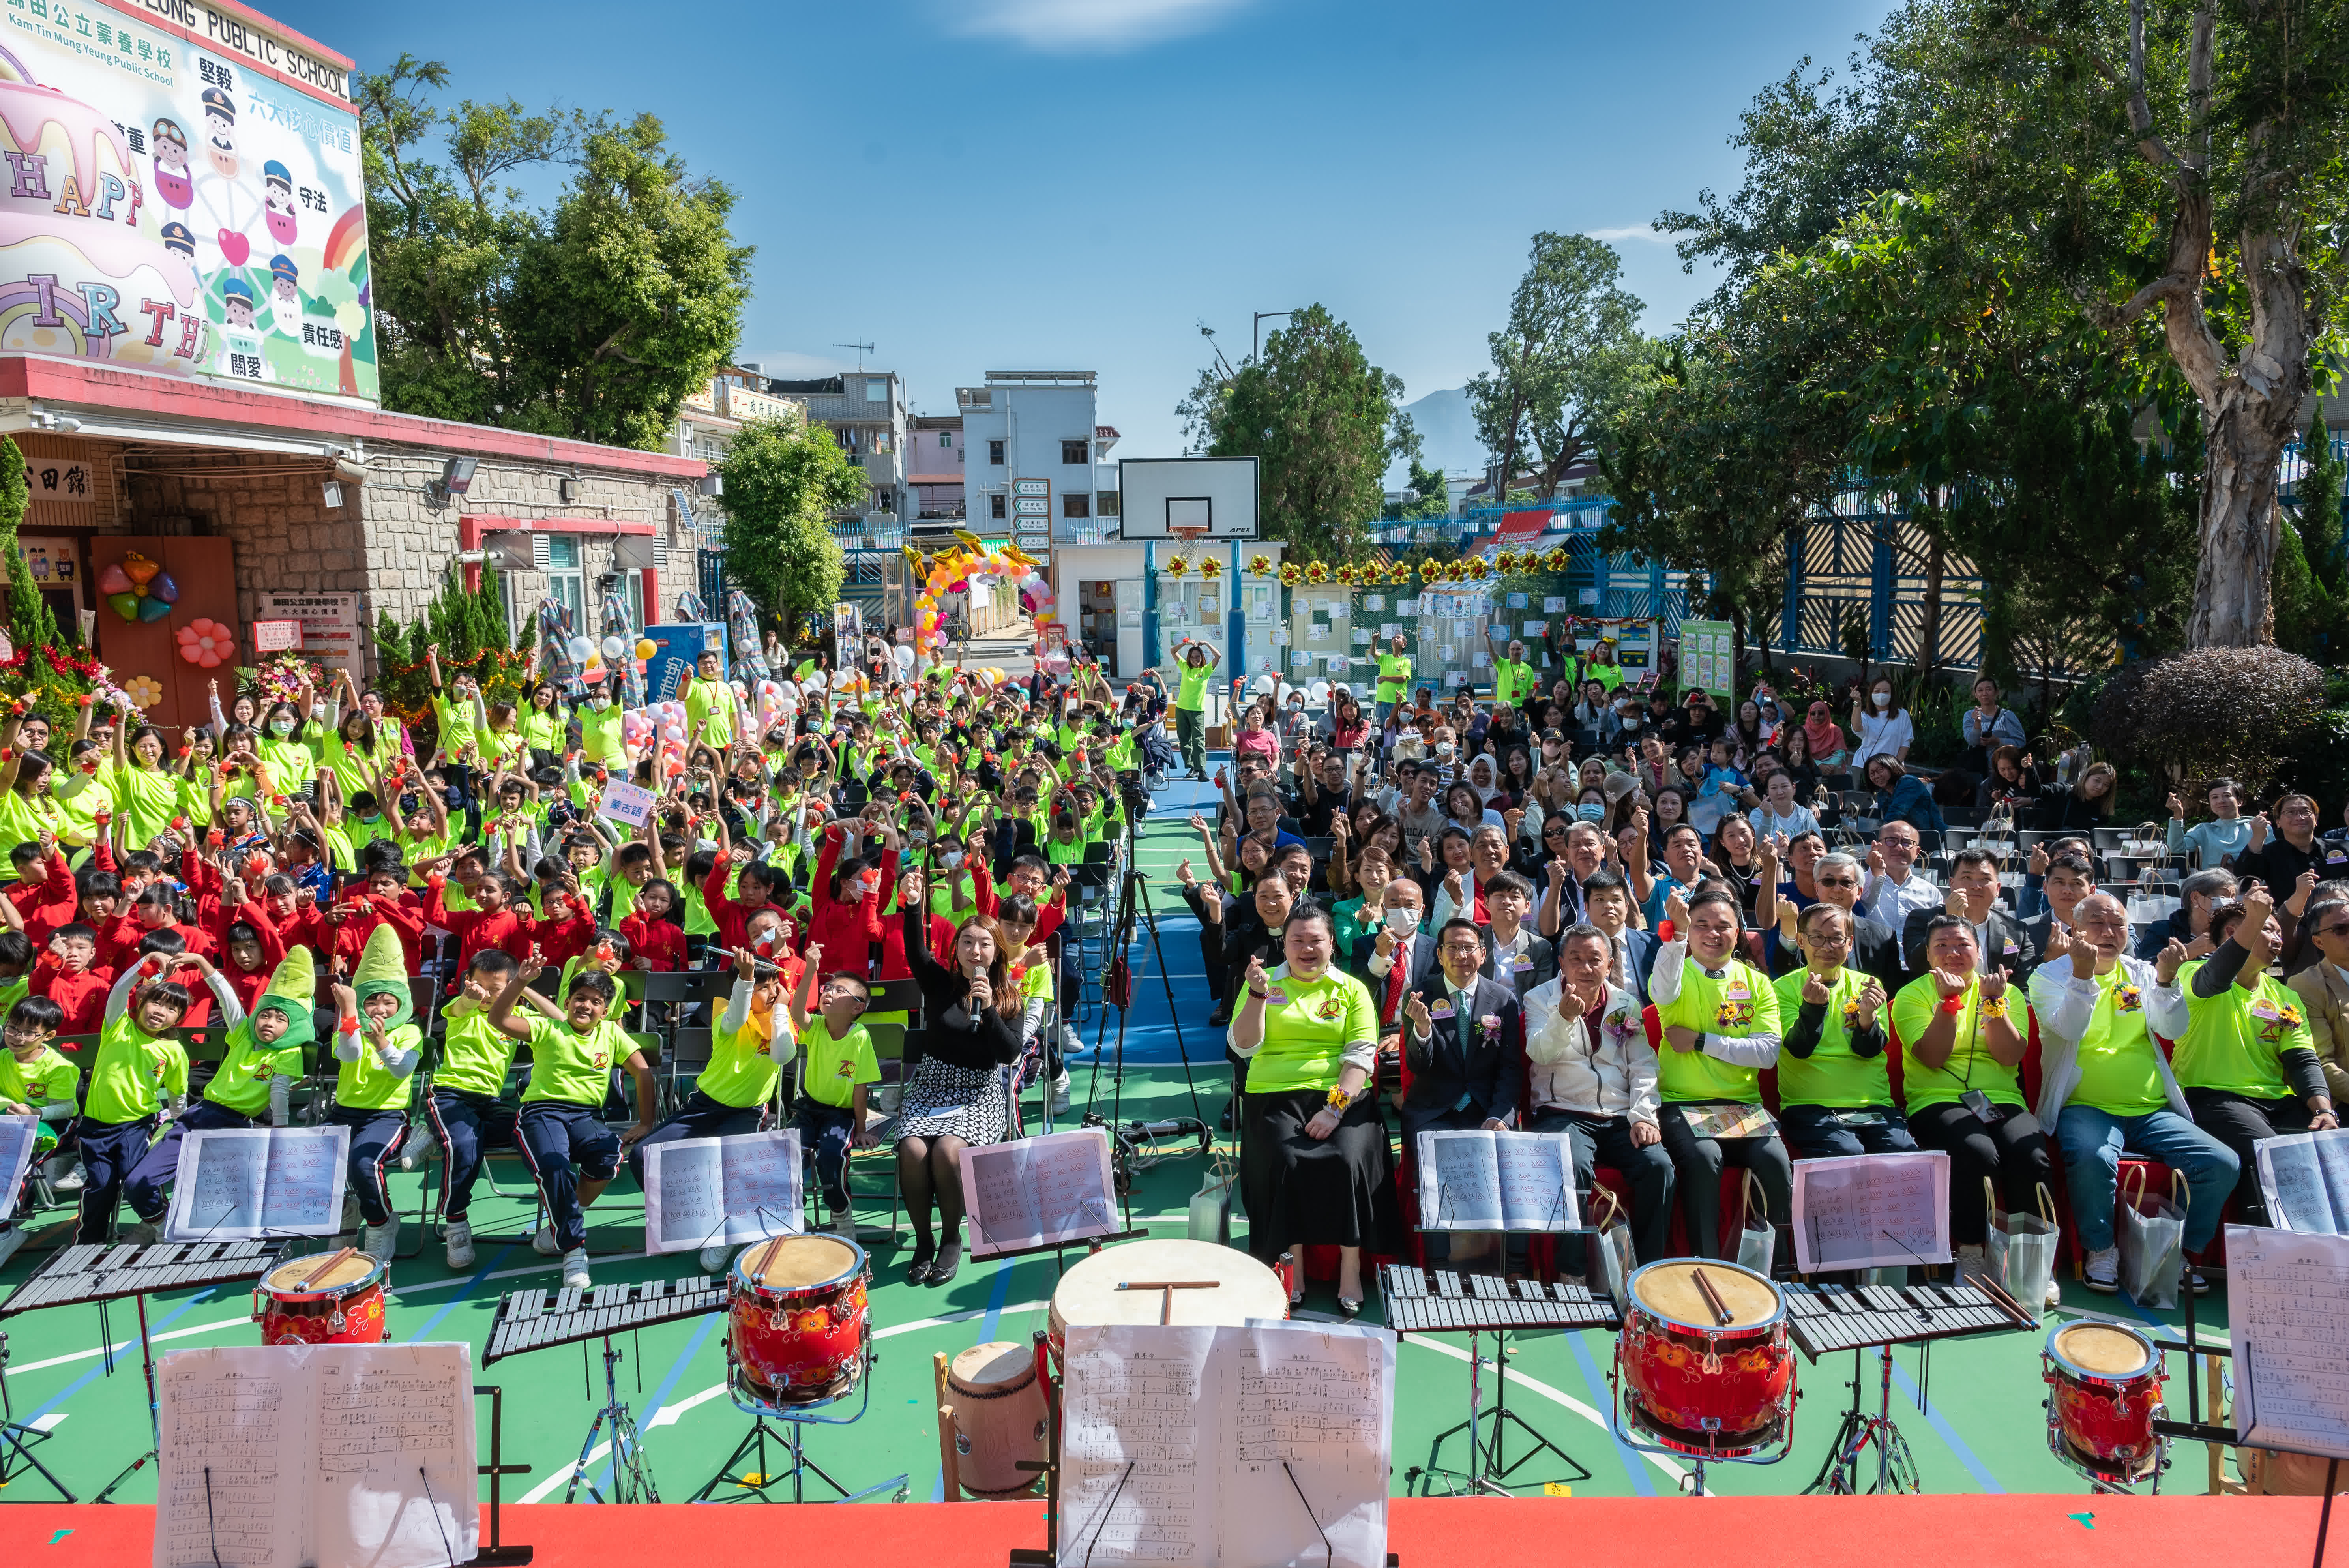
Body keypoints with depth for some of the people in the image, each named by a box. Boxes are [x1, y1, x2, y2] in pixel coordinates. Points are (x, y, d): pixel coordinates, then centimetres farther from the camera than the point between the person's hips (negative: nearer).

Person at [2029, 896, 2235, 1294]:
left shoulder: (2141, 973, 14)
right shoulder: (2050, 975, 3)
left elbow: (2175, 1029, -1)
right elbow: (2070, 1029, -16)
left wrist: (2165, 980, -17)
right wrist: (2084, 972, -28)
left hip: (2154, 1112, 4)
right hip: (2087, 1109, -4)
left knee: (2223, 1164, -16)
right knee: (2092, 1159, -35)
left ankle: (2184, 1254, 5)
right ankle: (2101, 1252, -10)